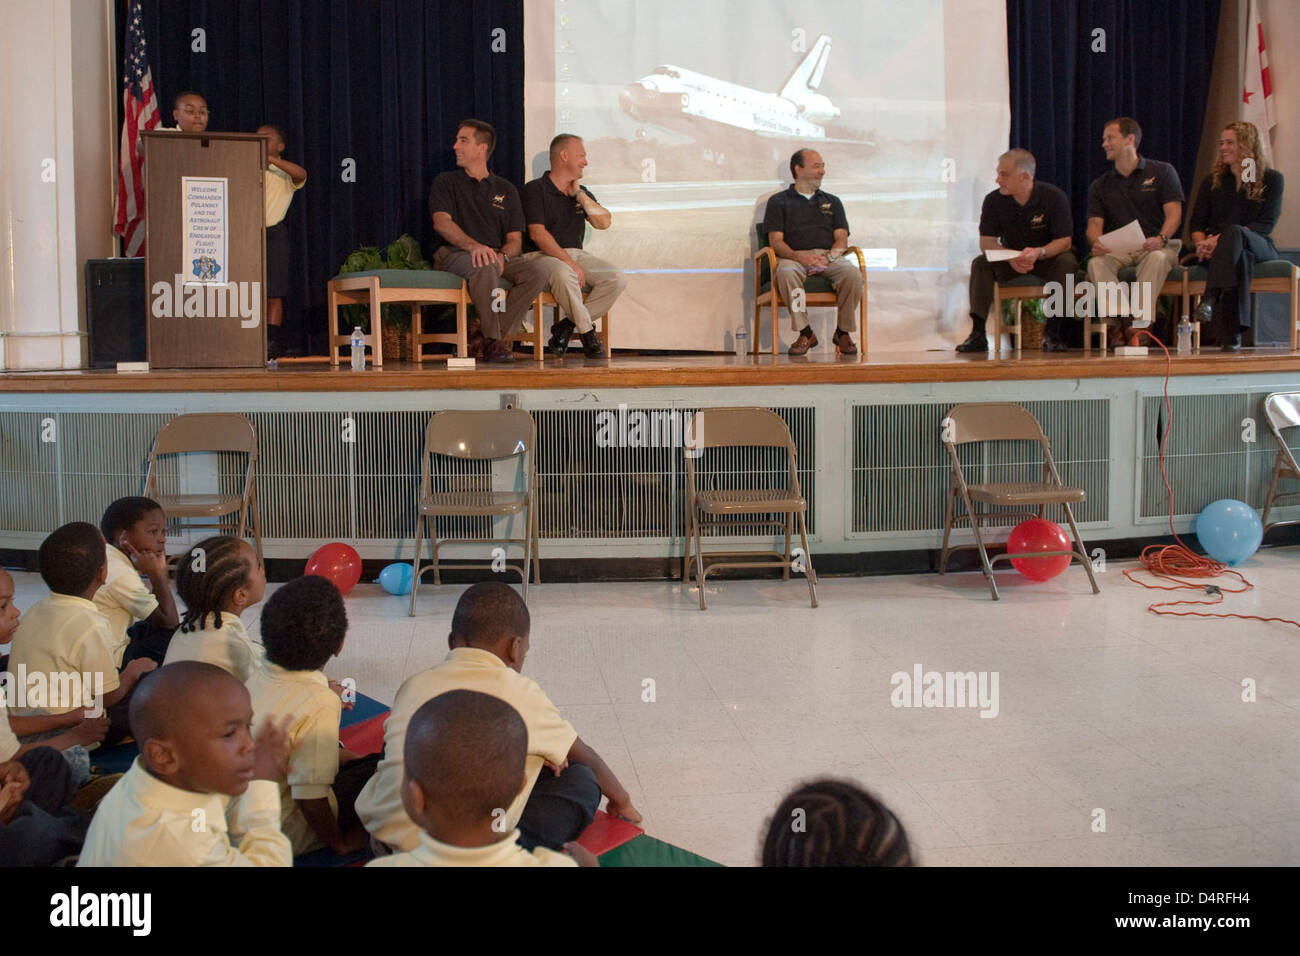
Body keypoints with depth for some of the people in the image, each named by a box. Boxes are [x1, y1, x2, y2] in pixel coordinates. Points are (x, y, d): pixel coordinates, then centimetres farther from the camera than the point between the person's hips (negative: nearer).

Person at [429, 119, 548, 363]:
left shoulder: (506, 190, 20)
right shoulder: (445, 182, 12)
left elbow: (515, 239, 12)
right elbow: (441, 223, -7)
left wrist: (502, 255, -13)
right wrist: (472, 245, -27)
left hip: (497, 255, 4)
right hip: (454, 254, -4)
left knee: (536, 275, -25)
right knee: (485, 266, -39)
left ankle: (485, 337, -26)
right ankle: (493, 341, -28)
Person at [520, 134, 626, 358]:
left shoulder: (582, 193, 21)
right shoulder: (534, 190, -1)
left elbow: (604, 222, 8)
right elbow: (538, 233, -12)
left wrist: (580, 195, 1)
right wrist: (569, 263, -21)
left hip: (578, 254, 6)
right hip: (542, 256, -6)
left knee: (616, 279, -20)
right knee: (564, 274, -41)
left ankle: (567, 325, -16)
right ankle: (587, 332, -23)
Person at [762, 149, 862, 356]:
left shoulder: (832, 202, 26)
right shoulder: (778, 202, 16)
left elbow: (841, 238, 14)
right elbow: (776, 241, 4)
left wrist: (829, 257, -10)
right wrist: (799, 257, -16)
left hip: (829, 256, 2)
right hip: (794, 256, -2)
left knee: (852, 273, -32)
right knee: (786, 273, -39)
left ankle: (843, 331, -15)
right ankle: (805, 332, -27)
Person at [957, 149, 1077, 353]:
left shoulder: (1054, 197, -16)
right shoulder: (993, 201, -10)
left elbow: (1065, 242, -19)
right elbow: (986, 242, -13)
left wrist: (1038, 252, -41)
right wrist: (1011, 258, -35)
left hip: (1048, 259, -2)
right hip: (1010, 262, 2)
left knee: (1066, 263, -34)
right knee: (980, 263, -24)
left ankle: (1052, 332, -31)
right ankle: (978, 333, -30)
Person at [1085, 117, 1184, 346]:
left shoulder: (1162, 172, 9)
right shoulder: (1099, 185, 18)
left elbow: (1174, 213, -1)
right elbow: (1094, 224, 7)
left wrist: (1161, 239, -23)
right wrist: (1096, 243, -18)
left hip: (1153, 246, -2)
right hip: (1116, 249, 2)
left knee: (1157, 258, -38)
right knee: (1095, 263, -32)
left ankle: (1140, 322, -46)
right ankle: (1125, 325, -44)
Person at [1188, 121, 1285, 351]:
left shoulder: (1271, 179, 7)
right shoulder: (1212, 181, 18)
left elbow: (1266, 224, -6)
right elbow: (1197, 223, 12)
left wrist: (1222, 239, -19)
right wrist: (1202, 243, -14)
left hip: (1259, 247, -2)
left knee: (1234, 232, -39)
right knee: (1240, 257, -38)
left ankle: (1210, 298, -57)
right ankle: (1232, 333, -48)